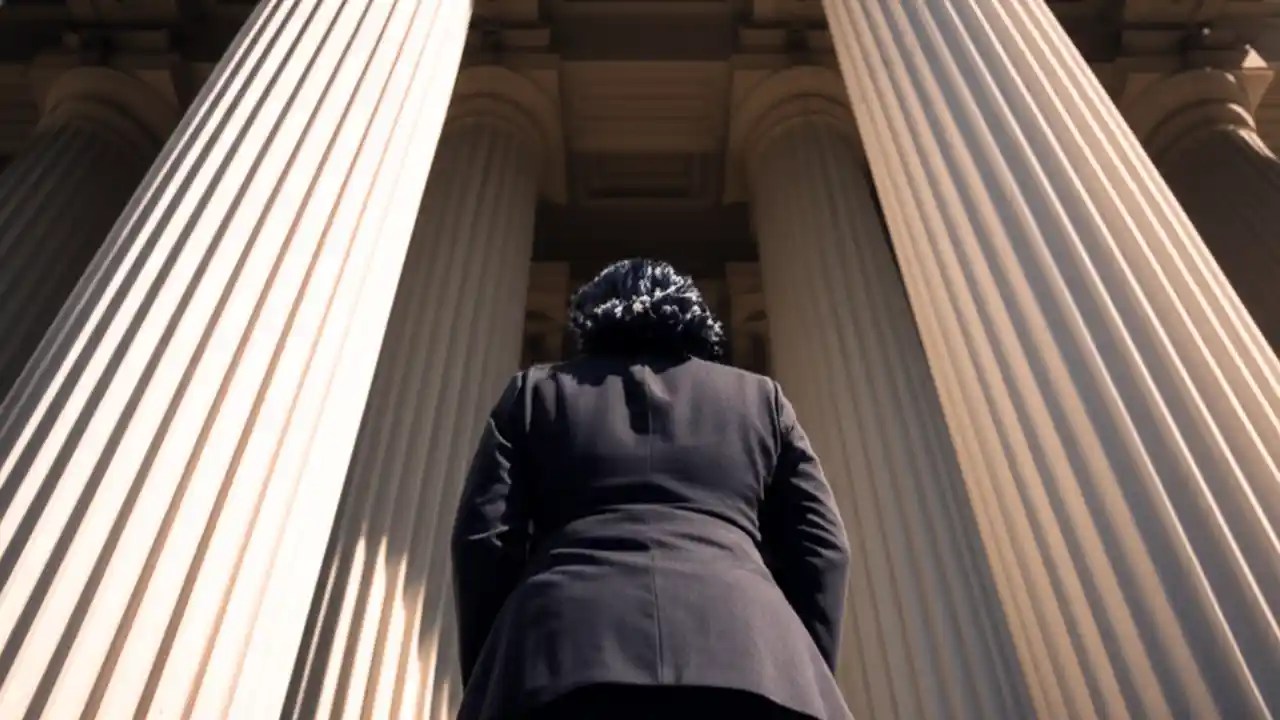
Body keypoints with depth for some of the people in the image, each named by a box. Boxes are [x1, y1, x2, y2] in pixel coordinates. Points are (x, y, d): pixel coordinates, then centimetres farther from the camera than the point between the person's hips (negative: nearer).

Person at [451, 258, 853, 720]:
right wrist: (803, 682, 15)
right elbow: (819, 549, 14)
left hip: (567, 664, 0)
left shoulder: (534, 391, 23)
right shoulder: (761, 396, 25)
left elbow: (483, 541, 11)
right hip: (749, 664, 1)